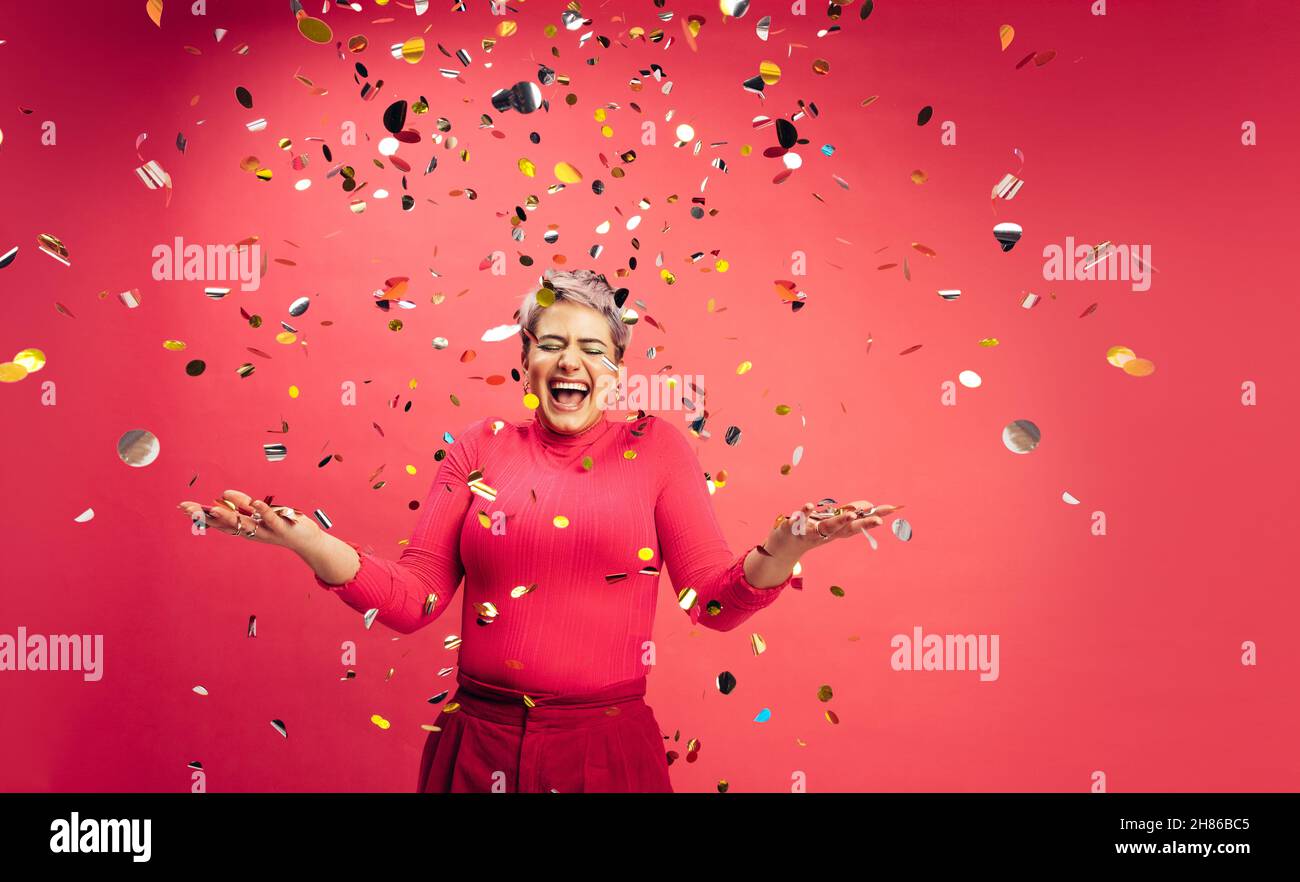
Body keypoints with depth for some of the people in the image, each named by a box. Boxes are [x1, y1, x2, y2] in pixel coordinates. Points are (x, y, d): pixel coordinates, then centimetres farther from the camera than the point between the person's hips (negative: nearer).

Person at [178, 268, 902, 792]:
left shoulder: (657, 447, 1)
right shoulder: (483, 449, 4)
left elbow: (717, 601, -4)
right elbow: (412, 599, 1)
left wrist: (786, 547, -24)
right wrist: (304, 538, -14)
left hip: (609, 748, -1)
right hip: (482, 745, 2)